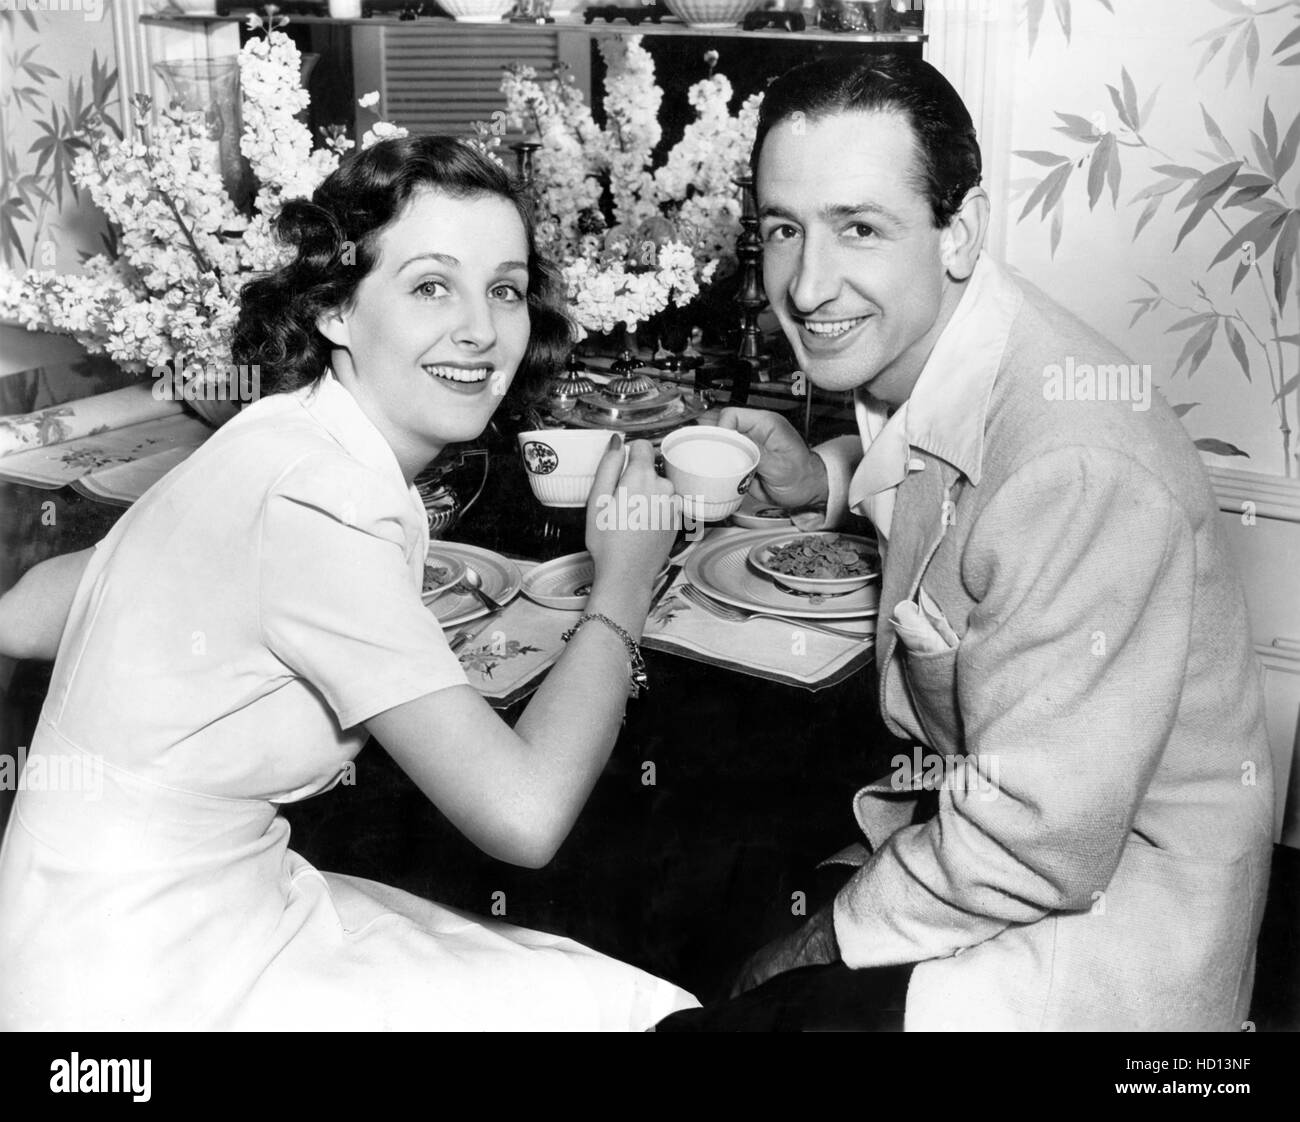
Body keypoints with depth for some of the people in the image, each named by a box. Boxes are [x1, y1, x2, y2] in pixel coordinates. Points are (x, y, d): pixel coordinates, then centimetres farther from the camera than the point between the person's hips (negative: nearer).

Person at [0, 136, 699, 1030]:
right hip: (147, 985, -8)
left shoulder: (291, 445, 3)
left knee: (626, 984, 8)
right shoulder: (315, 500, -24)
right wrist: (624, 587, -11)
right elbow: (524, 813, -24)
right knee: (643, 1010, -5)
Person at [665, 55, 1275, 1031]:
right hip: (959, 812, 8)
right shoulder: (902, 354, -4)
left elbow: (1038, 847, -27)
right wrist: (825, 480, 5)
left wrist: (832, 940, -14)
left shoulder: (1082, 472, -31)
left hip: (1107, 903, -8)